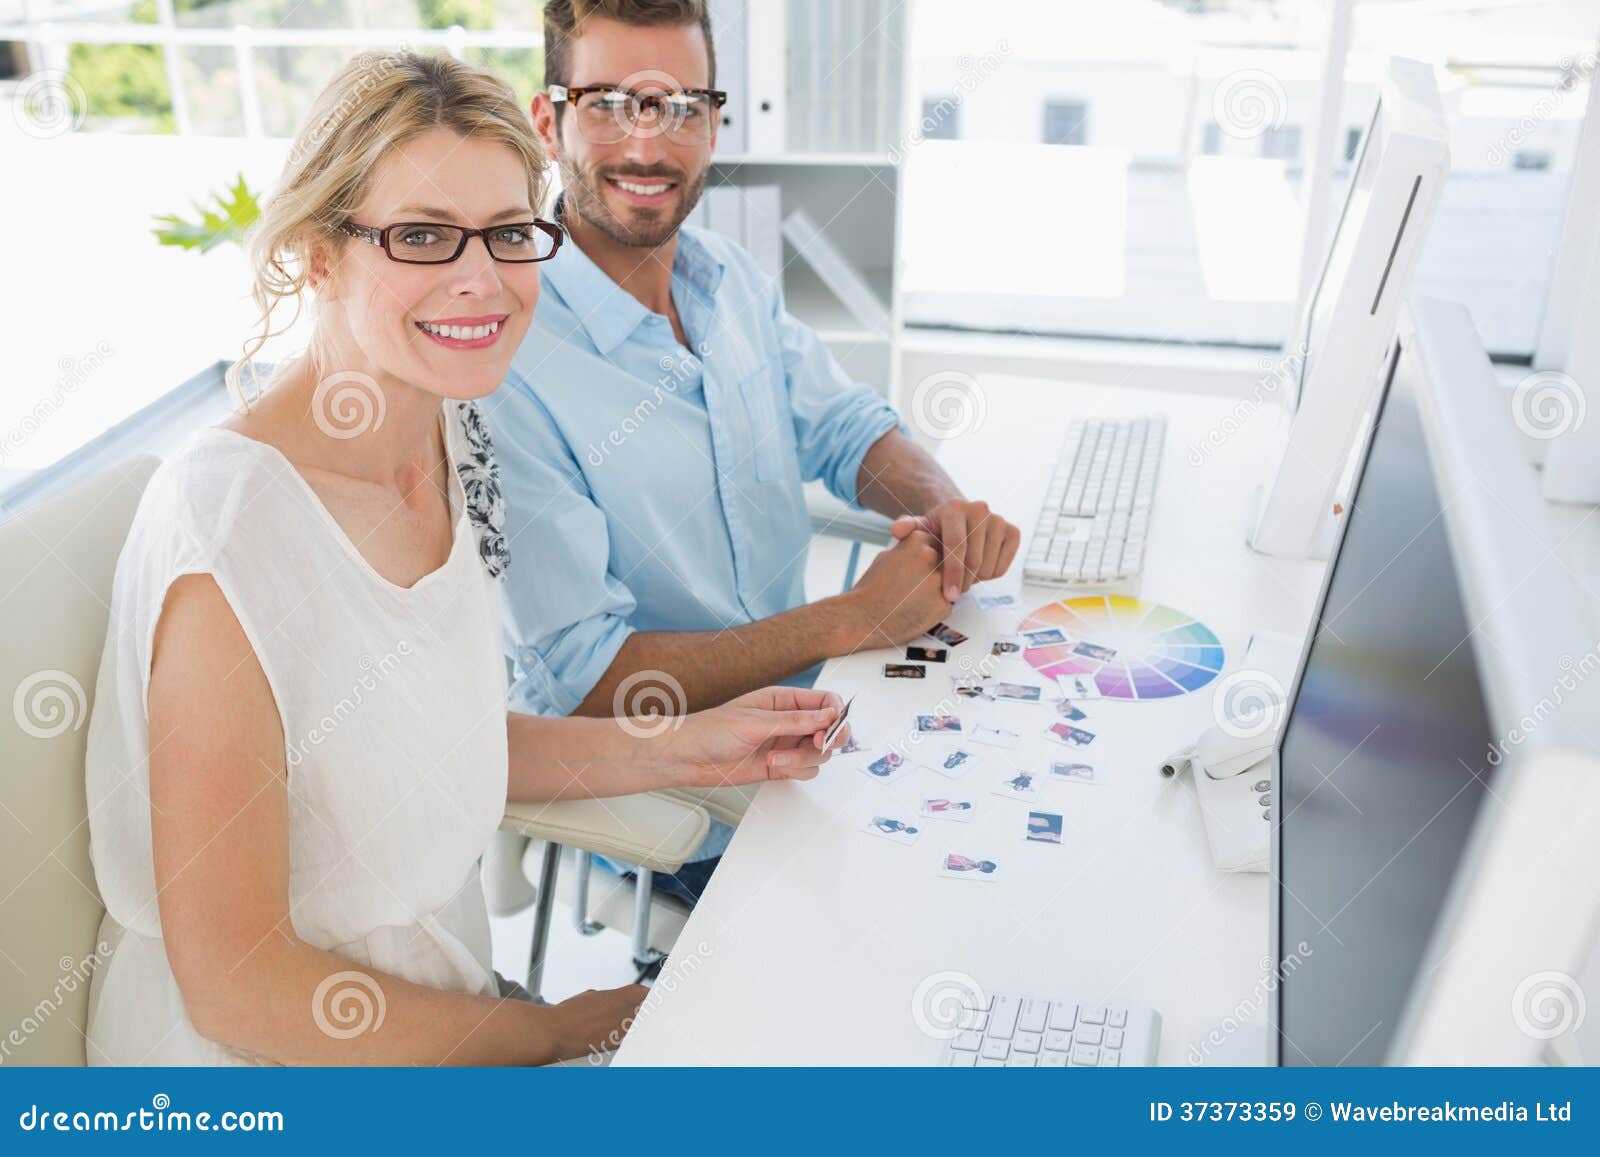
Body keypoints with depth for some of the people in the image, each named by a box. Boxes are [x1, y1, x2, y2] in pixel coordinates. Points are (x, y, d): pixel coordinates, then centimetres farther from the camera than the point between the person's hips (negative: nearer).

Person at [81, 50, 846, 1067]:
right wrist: (565, 1032, -13)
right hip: (269, 1058, -7)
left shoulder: (450, 430, -4)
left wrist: (682, 752, -3)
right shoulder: (231, 539, -28)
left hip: (439, 993, 7)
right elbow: (238, 989, -22)